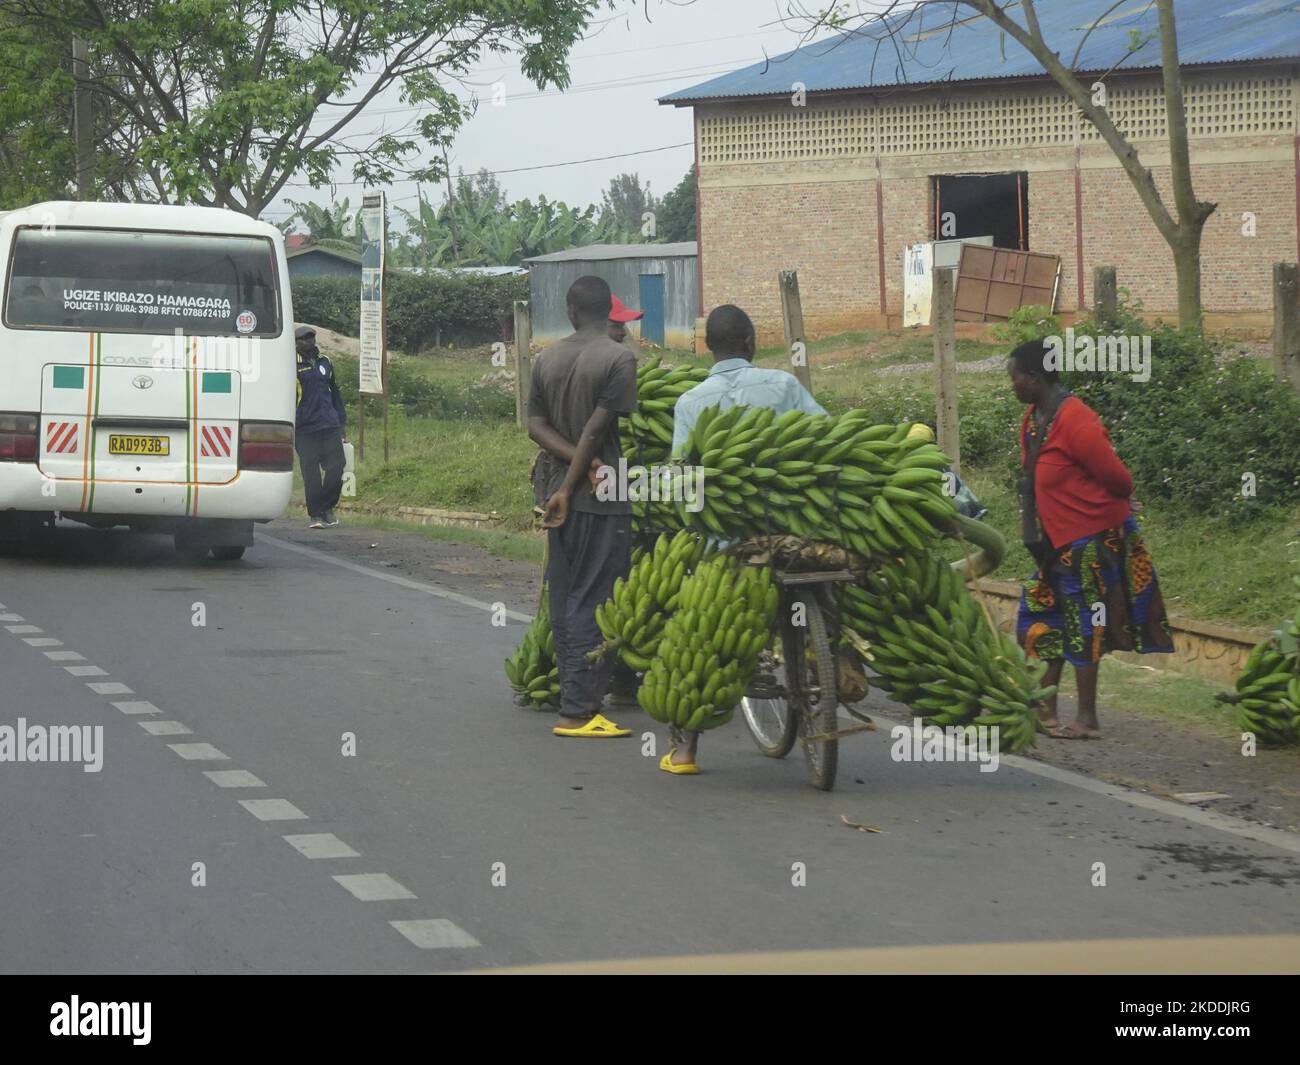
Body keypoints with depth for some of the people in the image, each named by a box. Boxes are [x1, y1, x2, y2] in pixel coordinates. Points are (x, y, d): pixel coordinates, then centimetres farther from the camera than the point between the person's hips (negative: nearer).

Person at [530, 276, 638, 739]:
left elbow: (536, 426, 2)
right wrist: (570, 487, -11)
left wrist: (581, 462, -7)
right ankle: (578, 711, -6)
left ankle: (573, 695, 18)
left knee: (564, 600, 12)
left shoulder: (547, 359, 9)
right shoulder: (618, 360, -10)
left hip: (557, 492, 6)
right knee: (591, 601, -5)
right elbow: (596, 430, -15)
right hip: (601, 495, -6)